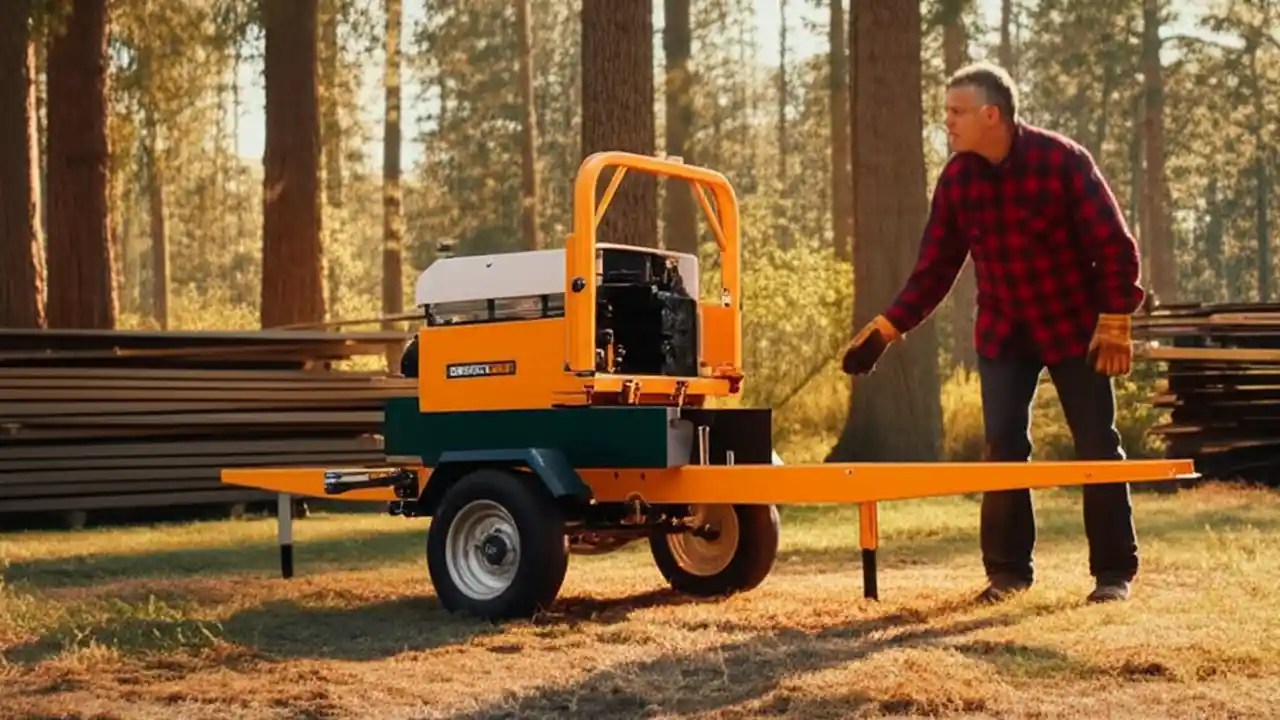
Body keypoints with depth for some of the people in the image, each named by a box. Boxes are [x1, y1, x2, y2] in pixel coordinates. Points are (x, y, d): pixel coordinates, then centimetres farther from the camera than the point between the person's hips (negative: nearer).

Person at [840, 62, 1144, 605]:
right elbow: (934, 268, 0)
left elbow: (1114, 245, -13)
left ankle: (1114, 571, 11)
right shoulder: (957, 177, -4)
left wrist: (1114, 324, -17)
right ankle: (1007, 568, 9)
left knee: (1097, 447, 1)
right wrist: (886, 329, -8)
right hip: (1001, 331, 3)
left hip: (1075, 325, -3)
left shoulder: (1062, 161, -16)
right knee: (1002, 448, -2)